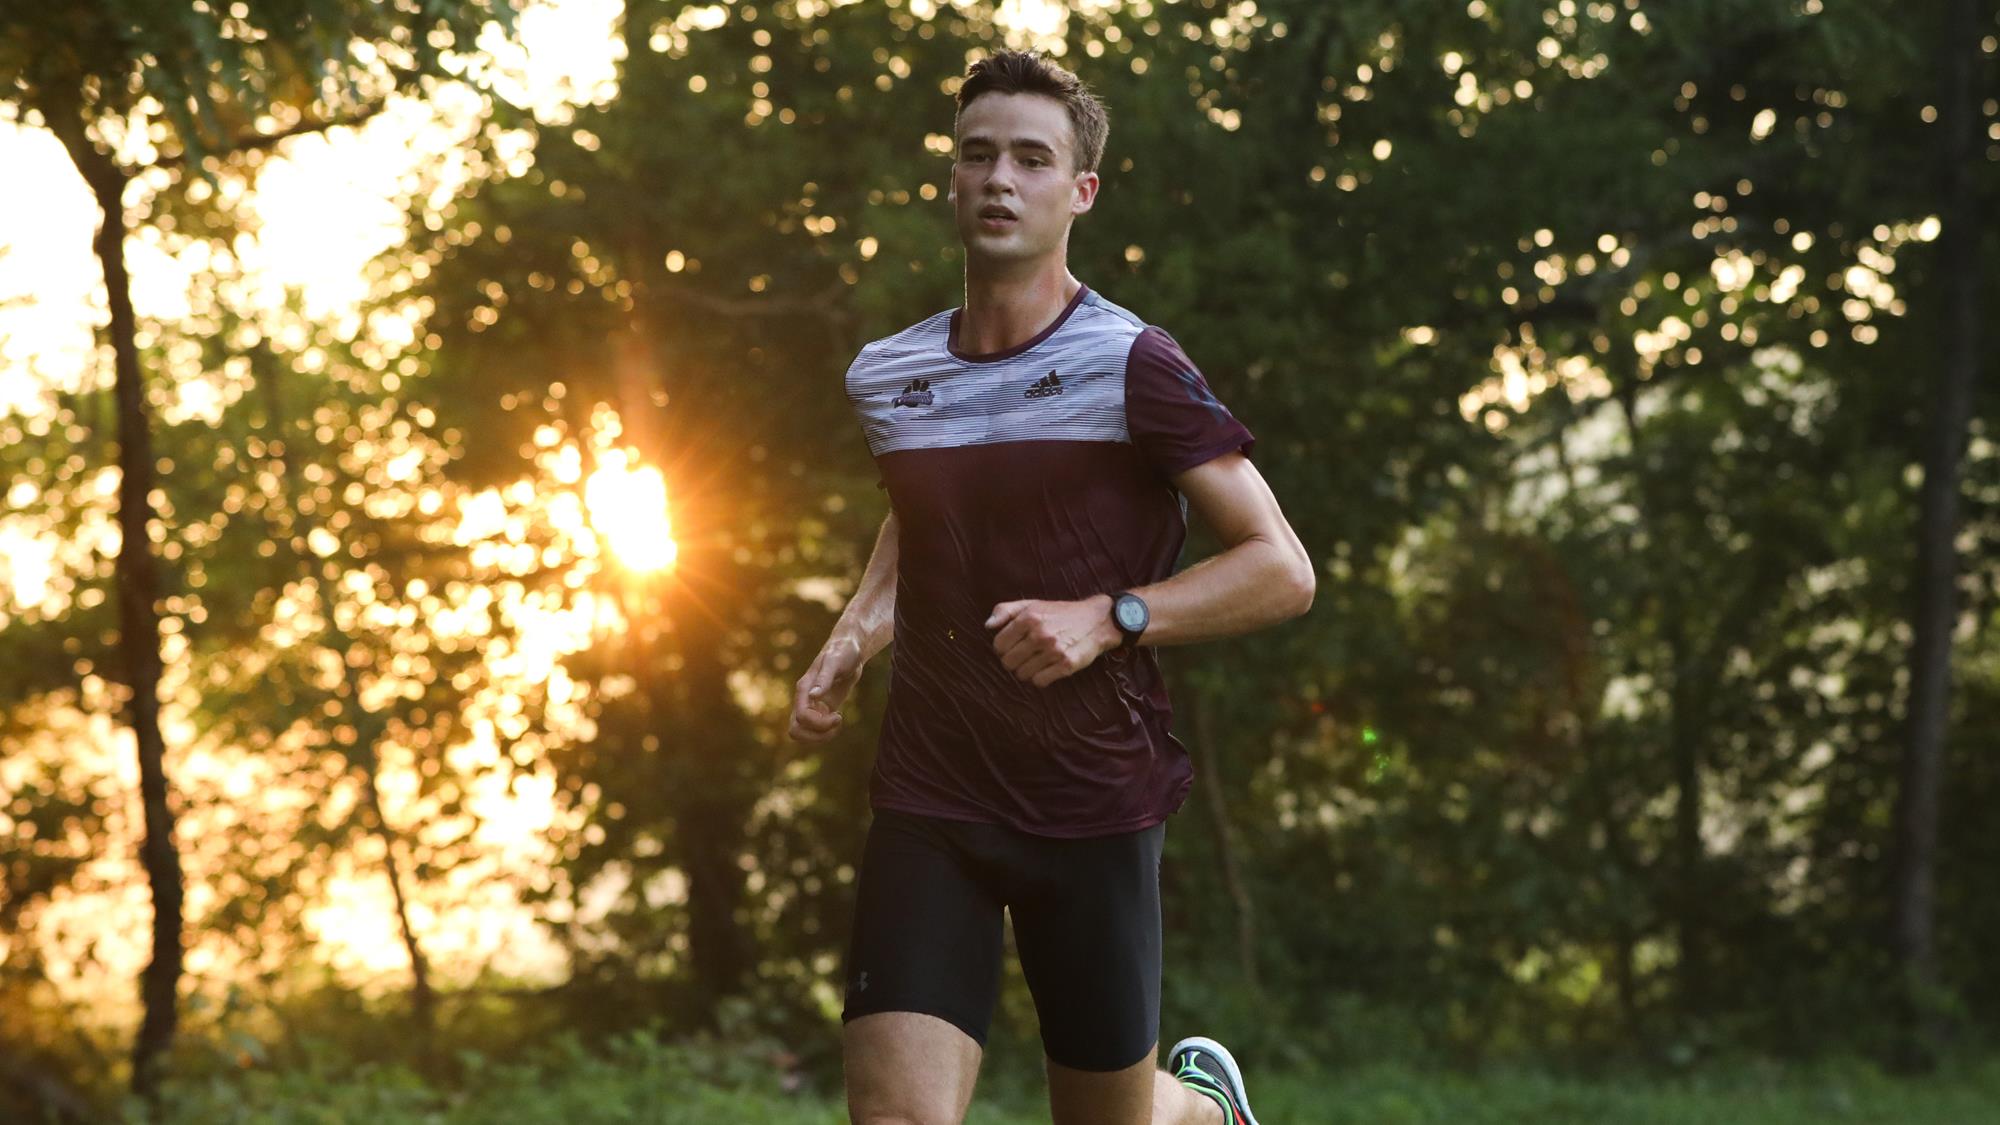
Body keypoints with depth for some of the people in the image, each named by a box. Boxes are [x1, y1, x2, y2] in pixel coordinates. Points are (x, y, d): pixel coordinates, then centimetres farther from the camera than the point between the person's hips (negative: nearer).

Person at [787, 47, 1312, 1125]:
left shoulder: (1134, 368, -9)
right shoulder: (884, 378, 6)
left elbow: (1282, 569, -9)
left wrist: (1108, 619, -21)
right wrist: (852, 636, 9)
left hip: (1096, 811, -3)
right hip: (925, 806, 3)